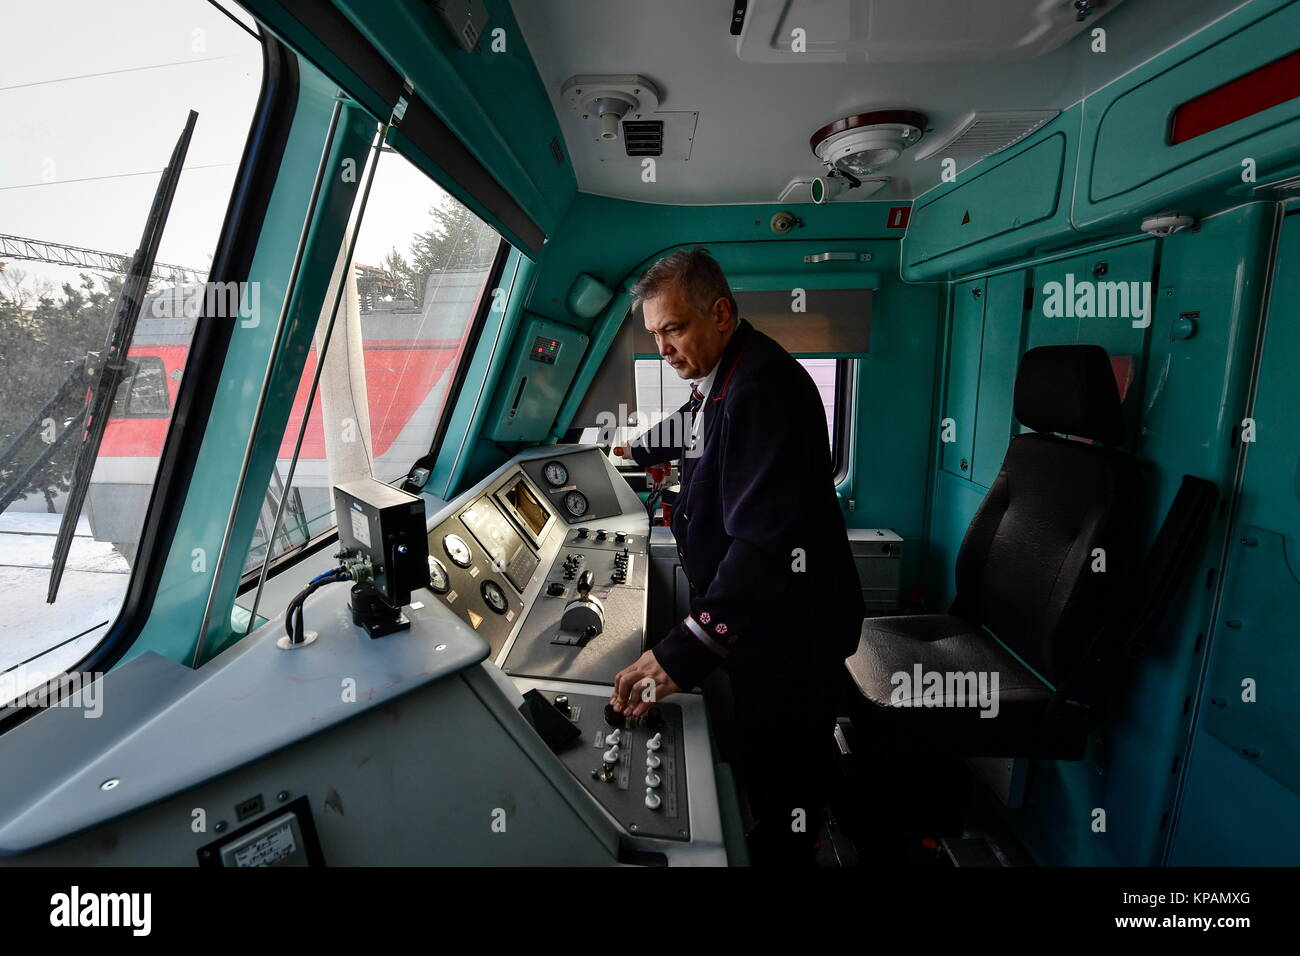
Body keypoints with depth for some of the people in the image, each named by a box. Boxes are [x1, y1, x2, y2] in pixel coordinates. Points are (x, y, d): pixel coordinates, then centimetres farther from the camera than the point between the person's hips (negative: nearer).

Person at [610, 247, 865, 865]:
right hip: (749, 619, 10)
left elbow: (771, 544, -35)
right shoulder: (719, 376, 8)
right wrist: (638, 449, 49)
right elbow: (694, 424, 33)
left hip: (788, 631, -9)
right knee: (756, 761, 22)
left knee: (781, 784, 4)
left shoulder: (763, 389, -26)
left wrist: (683, 652, -38)